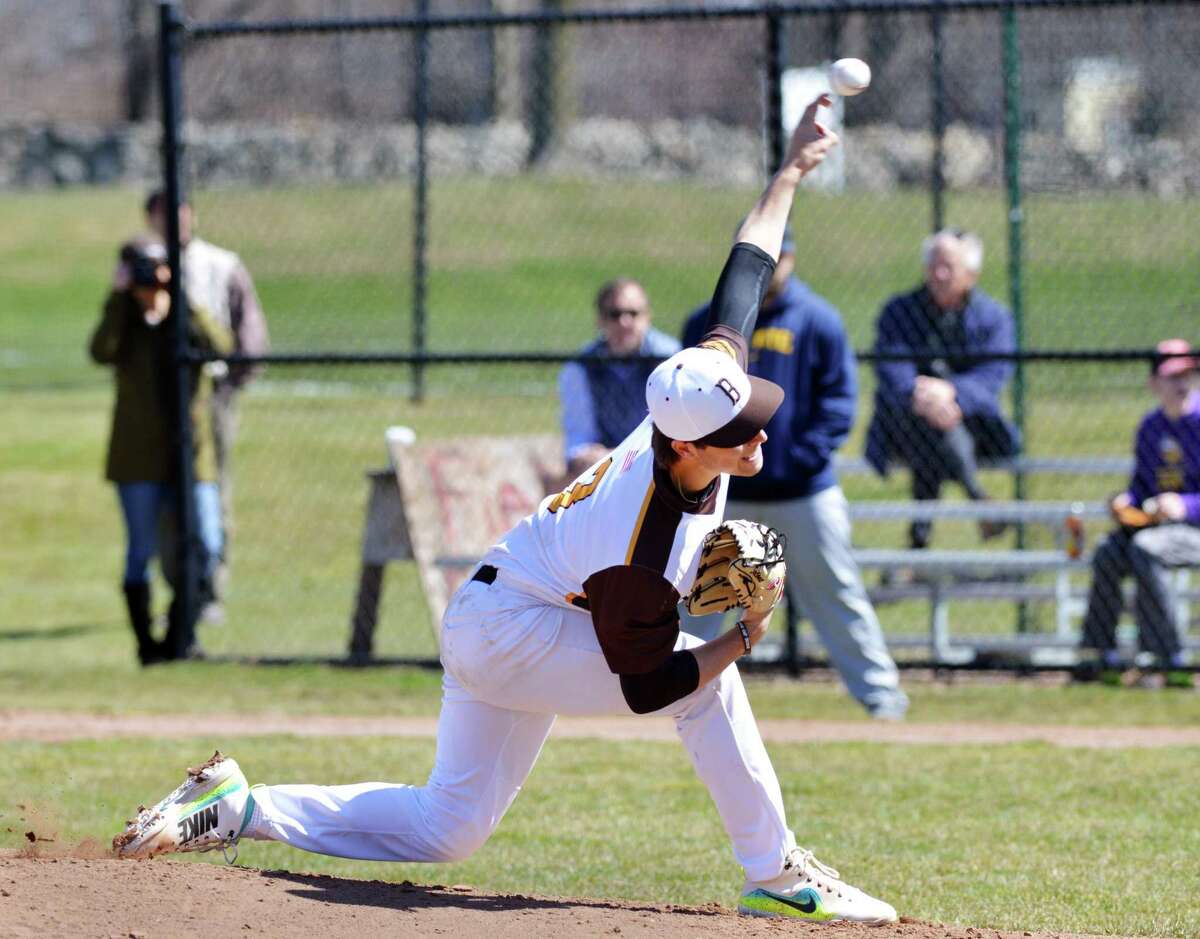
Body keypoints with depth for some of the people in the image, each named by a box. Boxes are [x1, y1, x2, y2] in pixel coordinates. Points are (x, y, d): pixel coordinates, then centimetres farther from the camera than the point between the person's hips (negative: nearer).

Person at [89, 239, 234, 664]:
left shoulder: (189, 322, 5)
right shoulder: (124, 328, 3)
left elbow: (221, 346, -17)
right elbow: (101, 352, -20)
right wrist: (118, 297, -19)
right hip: (138, 459, -1)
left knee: (206, 547, -6)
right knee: (141, 552, 1)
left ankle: (180, 636, 9)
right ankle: (147, 643, 10)